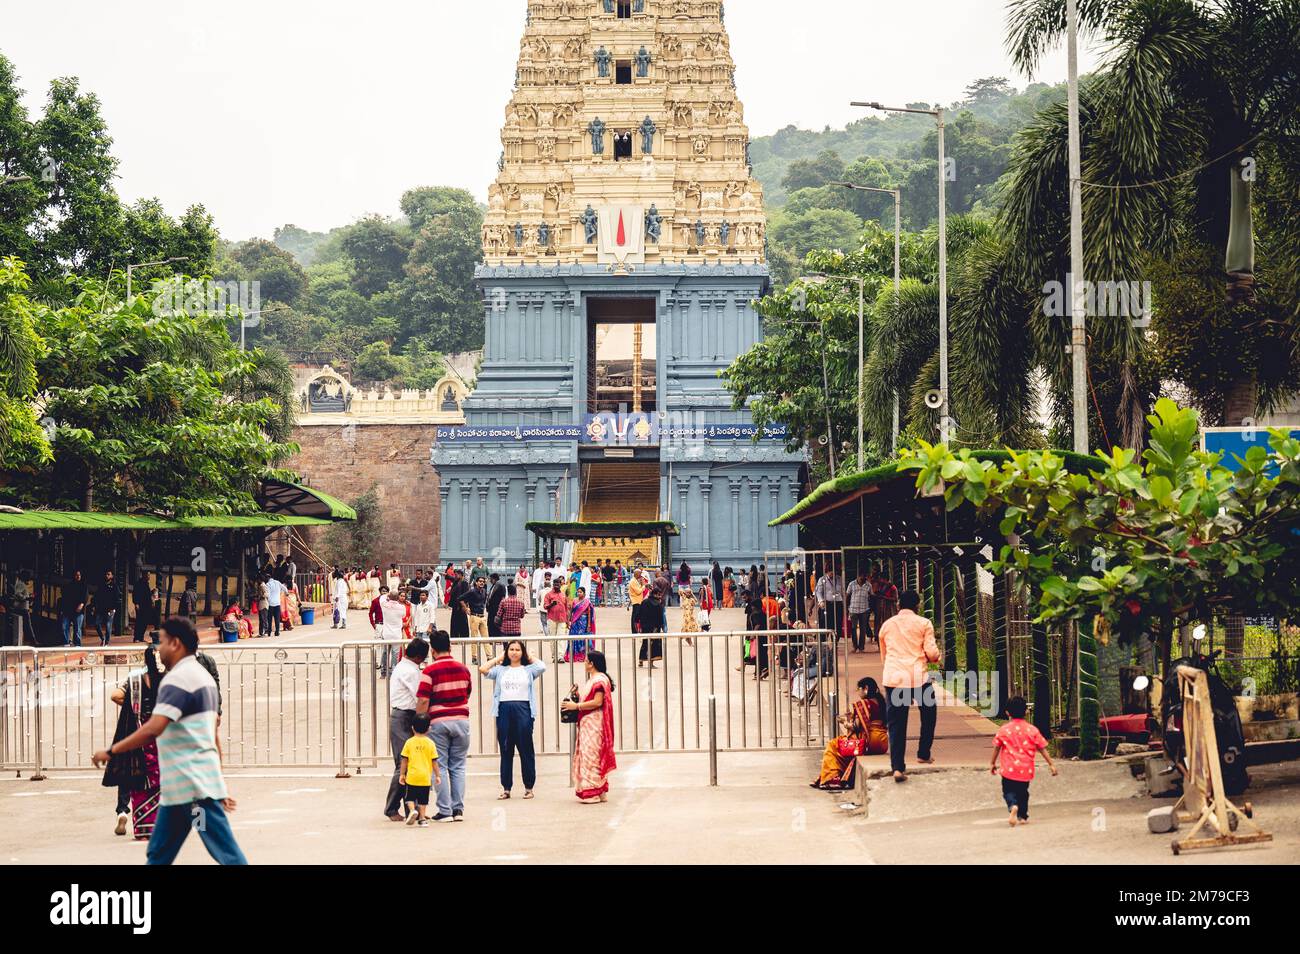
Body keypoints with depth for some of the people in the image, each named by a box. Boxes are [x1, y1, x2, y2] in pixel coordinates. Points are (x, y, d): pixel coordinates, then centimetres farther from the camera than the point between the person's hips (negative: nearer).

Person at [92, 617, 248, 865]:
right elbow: (212, 735, 21)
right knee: (158, 854, 12)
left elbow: (154, 728, -26)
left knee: (225, 851, -9)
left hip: (194, 786, -10)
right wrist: (220, 788, 24)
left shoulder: (178, 678, -14)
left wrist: (111, 751, -18)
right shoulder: (201, 675, 18)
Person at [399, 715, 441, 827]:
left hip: (412, 777, -1)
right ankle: (422, 818, 7)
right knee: (423, 799, 9)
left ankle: (412, 810, -13)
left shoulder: (409, 742, -2)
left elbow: (404, 760, -1)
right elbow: (434, 762, 0)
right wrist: (437, 775, 8)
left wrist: (402, 774, 7)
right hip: (426, 778, 1)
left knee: (410, 797, 11)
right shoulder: (430, 743, -2)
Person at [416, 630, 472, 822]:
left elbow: (423, 700, -13)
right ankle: (458, 809, 6)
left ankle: (445, 811, 1)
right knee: (458, 766, 9)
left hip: (439, 721, -4)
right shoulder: (463, 669, 6)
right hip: (461, 719, 4)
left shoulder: (430, 671, -9)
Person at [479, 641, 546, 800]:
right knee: (505, 751, 4)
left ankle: (529, 787, 7)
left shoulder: (528, 670, 11)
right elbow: (483, 669, 3)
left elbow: (542, 667, -8)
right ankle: (506, 788, 9)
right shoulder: (500, 670, 15)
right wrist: (499, 658, 13)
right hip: (504, 710, 2)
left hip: (523, 710, -2)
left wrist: (529, 658, 8)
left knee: (526, 750, 1)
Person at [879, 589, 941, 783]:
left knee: (896, 724, 2)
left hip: (892, 678, 2)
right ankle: (923, 754, 29)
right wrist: (936, 657, 18)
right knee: (929, 713, 24)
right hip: (918, 677, -2)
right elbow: (931, 652, -4)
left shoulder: (887, 625, 14)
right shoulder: (923, 623, 2)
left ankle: (898, 767, -8)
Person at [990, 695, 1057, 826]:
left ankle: (1013, 806, -24)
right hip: (1026, 769, 2)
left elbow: (996, 747, 2)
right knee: (1022, 792, 20)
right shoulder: (1032, 730, -3)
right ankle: (1022, 816, 23)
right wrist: (1051, 764, 6)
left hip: (1009, 768, -2)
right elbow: (1042, 748, -1)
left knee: (1008, 791, 6)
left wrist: (993, 764, 15)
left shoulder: (1004, 730, -5)